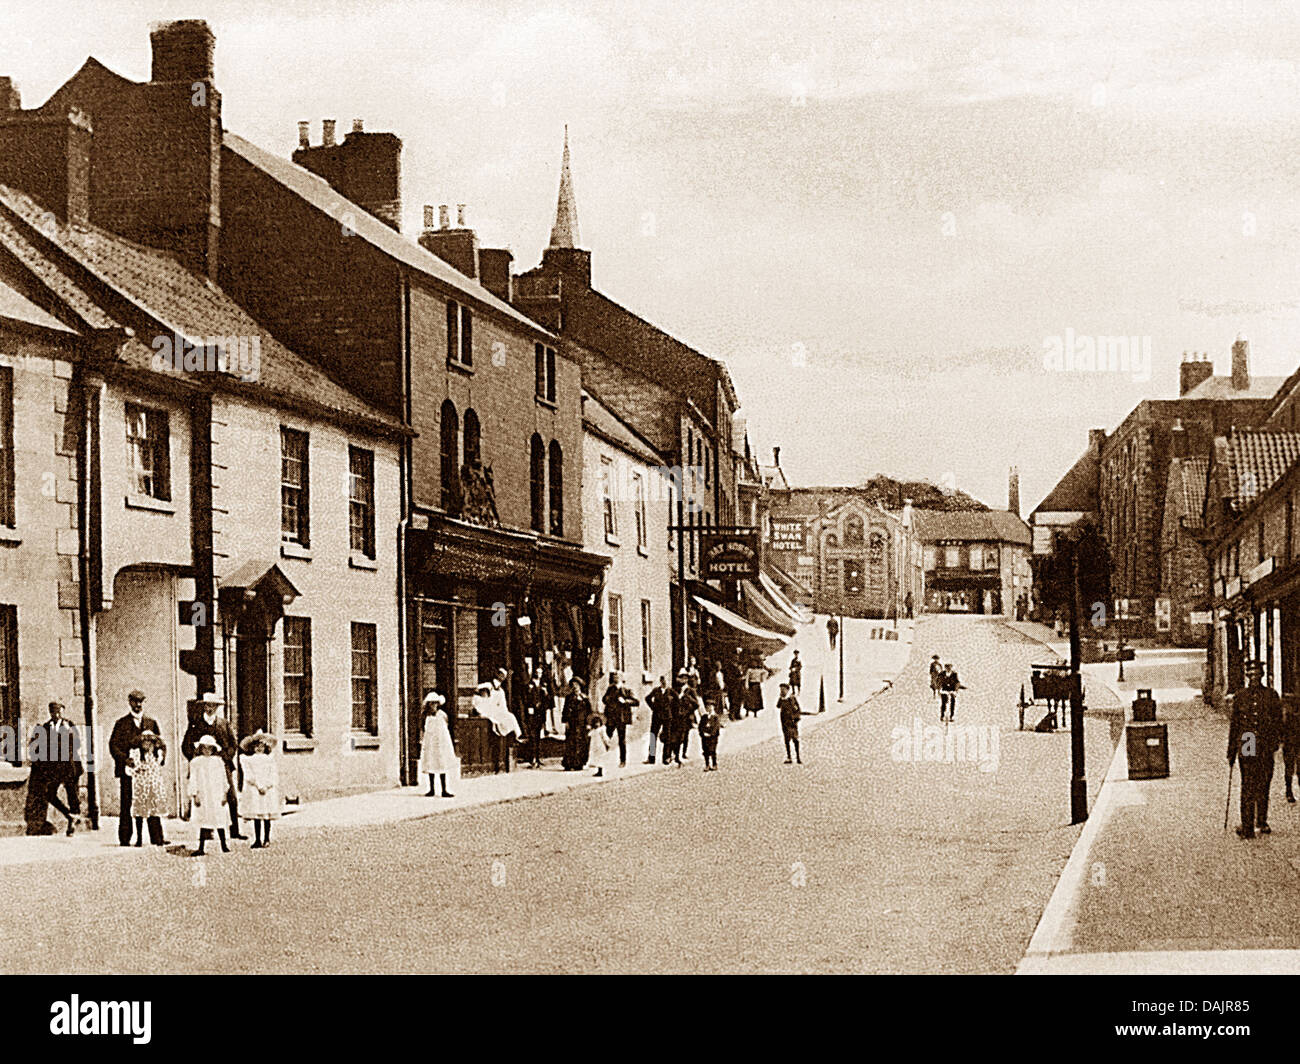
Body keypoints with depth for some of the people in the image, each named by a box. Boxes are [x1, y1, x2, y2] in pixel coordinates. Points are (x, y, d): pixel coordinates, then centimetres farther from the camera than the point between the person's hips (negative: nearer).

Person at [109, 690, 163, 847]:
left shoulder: (151, 723, 17)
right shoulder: (122, 723, 9)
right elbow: (113, 745, 1)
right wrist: (126, 760, -14)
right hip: (128, 769, -2)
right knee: (126, 804, -4)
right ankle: (124, 839, -2)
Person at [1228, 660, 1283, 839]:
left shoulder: (1271, 695, 6)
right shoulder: (1240, 697, 8)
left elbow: (1277, 721, 6)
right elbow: (1234, 725, 11)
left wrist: (1273, 744, -7)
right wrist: (1231, 752, 10)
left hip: (1266, 750, 1)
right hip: (1246, 748, -1)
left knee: (1264, 786, 9)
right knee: (1248, 788, -6)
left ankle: (1261, 822, 24)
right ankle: (1247, 828, -6)